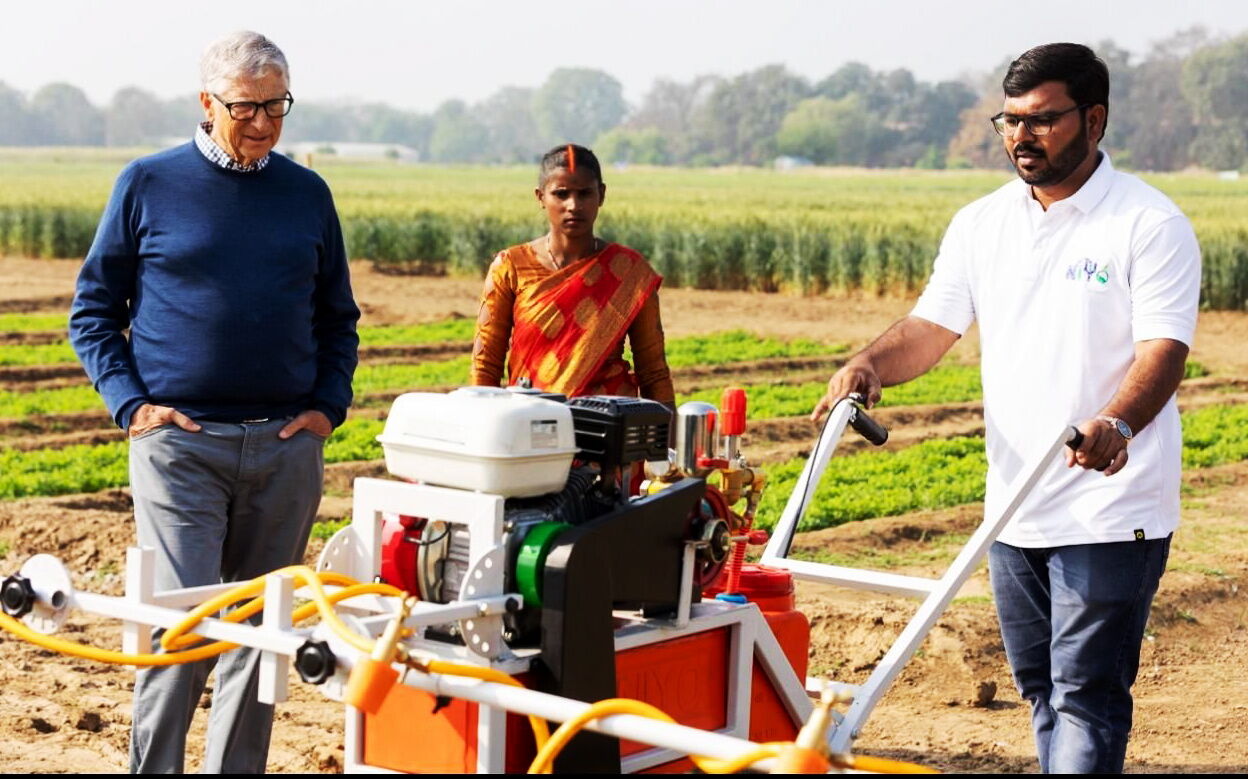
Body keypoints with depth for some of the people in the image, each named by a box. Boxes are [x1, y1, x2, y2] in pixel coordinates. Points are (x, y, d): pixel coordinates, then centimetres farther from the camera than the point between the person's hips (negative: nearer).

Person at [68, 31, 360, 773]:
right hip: (179, 440, -3)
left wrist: (329, 405, 5)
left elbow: (338, 318, 20)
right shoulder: (149, 184, 3)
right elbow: (93, 311, 8)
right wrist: (131, 401, -5)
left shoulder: (308, 194, 11)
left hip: (287, 444, 3)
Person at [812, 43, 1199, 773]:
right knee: (1041, 688, 16)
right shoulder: (981, 225, 8)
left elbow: (1163, 350, -17)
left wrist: (1117, 423, -36)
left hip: (1111, 513, -6)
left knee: (1087, 697, -7)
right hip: (1014, 510, 6)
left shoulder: (1150, 225, -9)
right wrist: (869, 365, -14)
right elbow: (932, 327, 7)